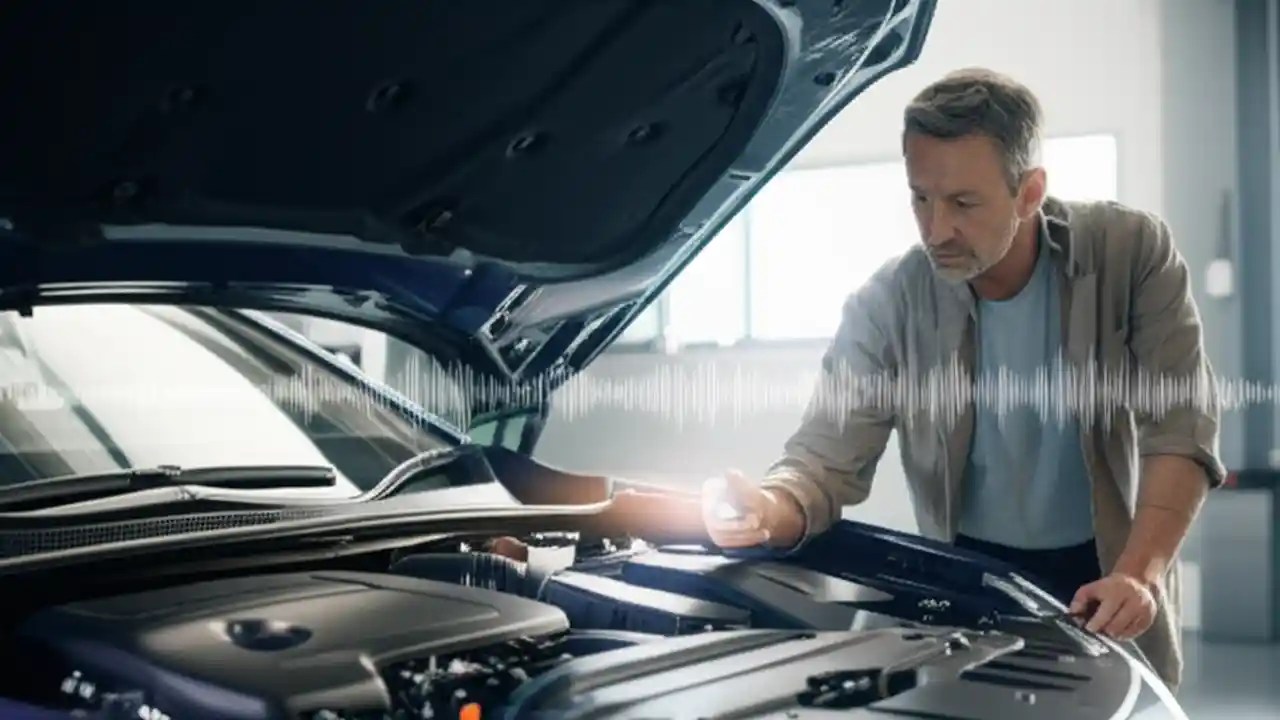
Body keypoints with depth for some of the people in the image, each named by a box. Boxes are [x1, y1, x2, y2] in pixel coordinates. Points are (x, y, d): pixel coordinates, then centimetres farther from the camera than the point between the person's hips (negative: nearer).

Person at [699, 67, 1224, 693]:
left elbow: (1181, 426, -17)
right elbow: (827, 455, -21)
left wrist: (1140, 573, -29)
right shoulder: (886, 306, -17)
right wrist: (769, 509, -45)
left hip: (1106, 571, 1)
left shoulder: (1134, 253, -16)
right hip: (970, 574, 0)